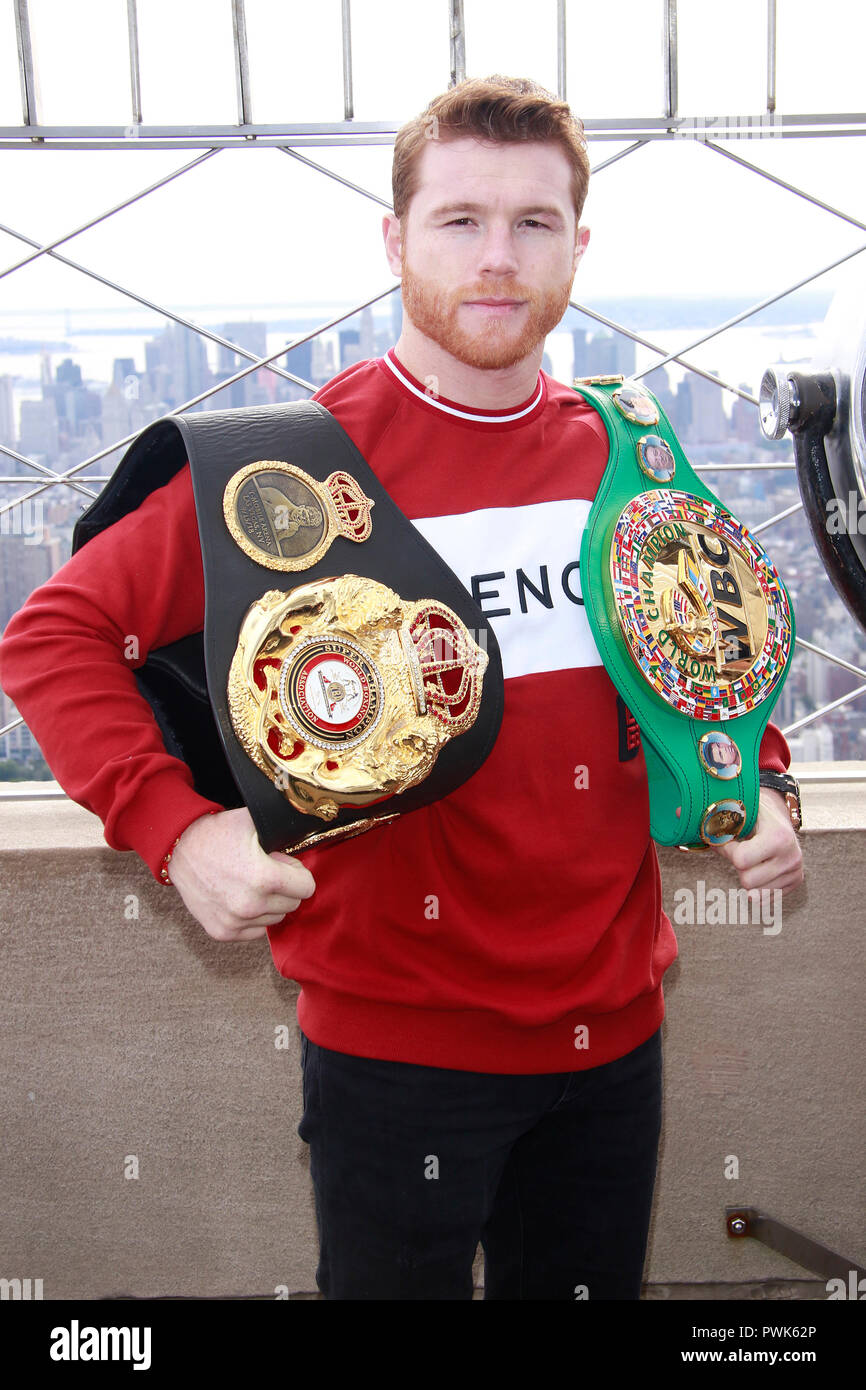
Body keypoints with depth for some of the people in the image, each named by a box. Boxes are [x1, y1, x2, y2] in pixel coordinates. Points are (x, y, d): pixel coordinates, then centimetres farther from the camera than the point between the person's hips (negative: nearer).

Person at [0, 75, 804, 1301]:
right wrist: (177, 827, -22)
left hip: (614, 1027, 5)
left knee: (588, 1282, 22)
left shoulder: (628, 462, 2)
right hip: (397, 1044, -4)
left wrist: (752, 785, 1)